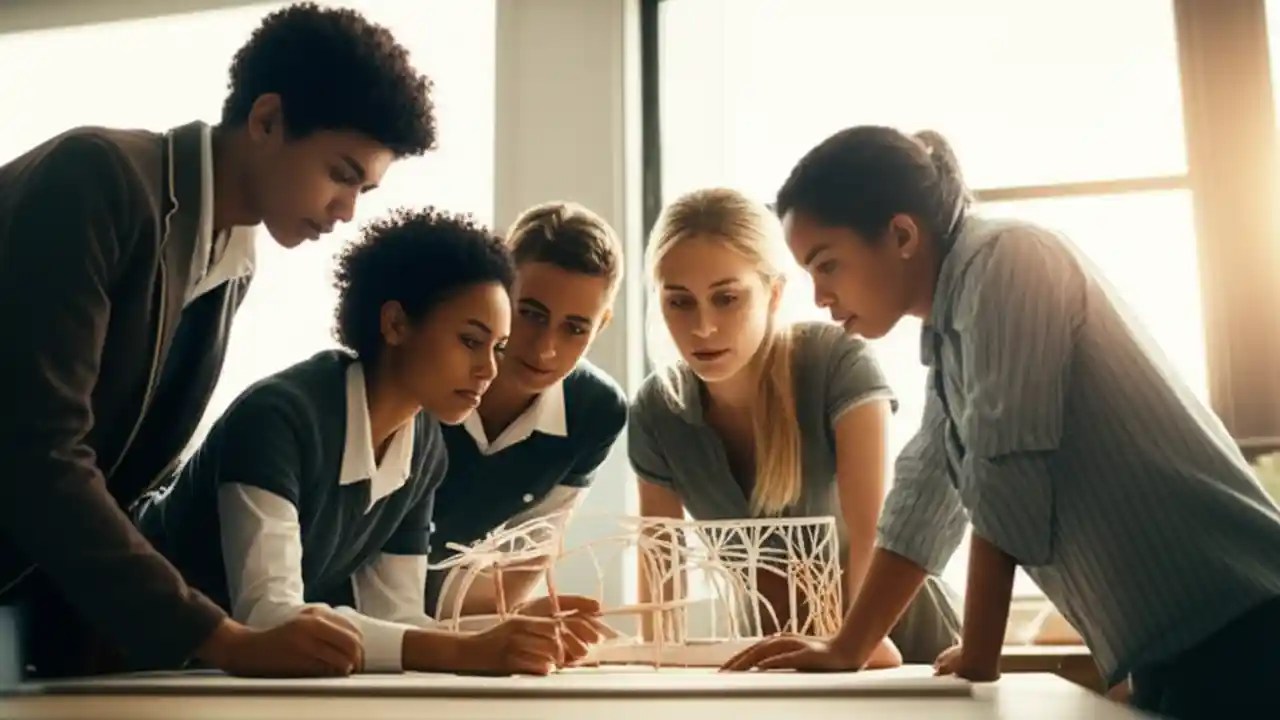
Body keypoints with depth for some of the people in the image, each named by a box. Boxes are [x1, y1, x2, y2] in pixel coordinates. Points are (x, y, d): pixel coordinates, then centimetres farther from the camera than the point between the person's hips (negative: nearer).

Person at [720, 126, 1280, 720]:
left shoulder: (1007, 262, -14)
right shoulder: (952, 330, 11)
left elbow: (1007, 471, -18)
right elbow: (926, 495, 14)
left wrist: (978, 658, -10)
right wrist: (847, 649, 13)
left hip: (1230, 621, -8)